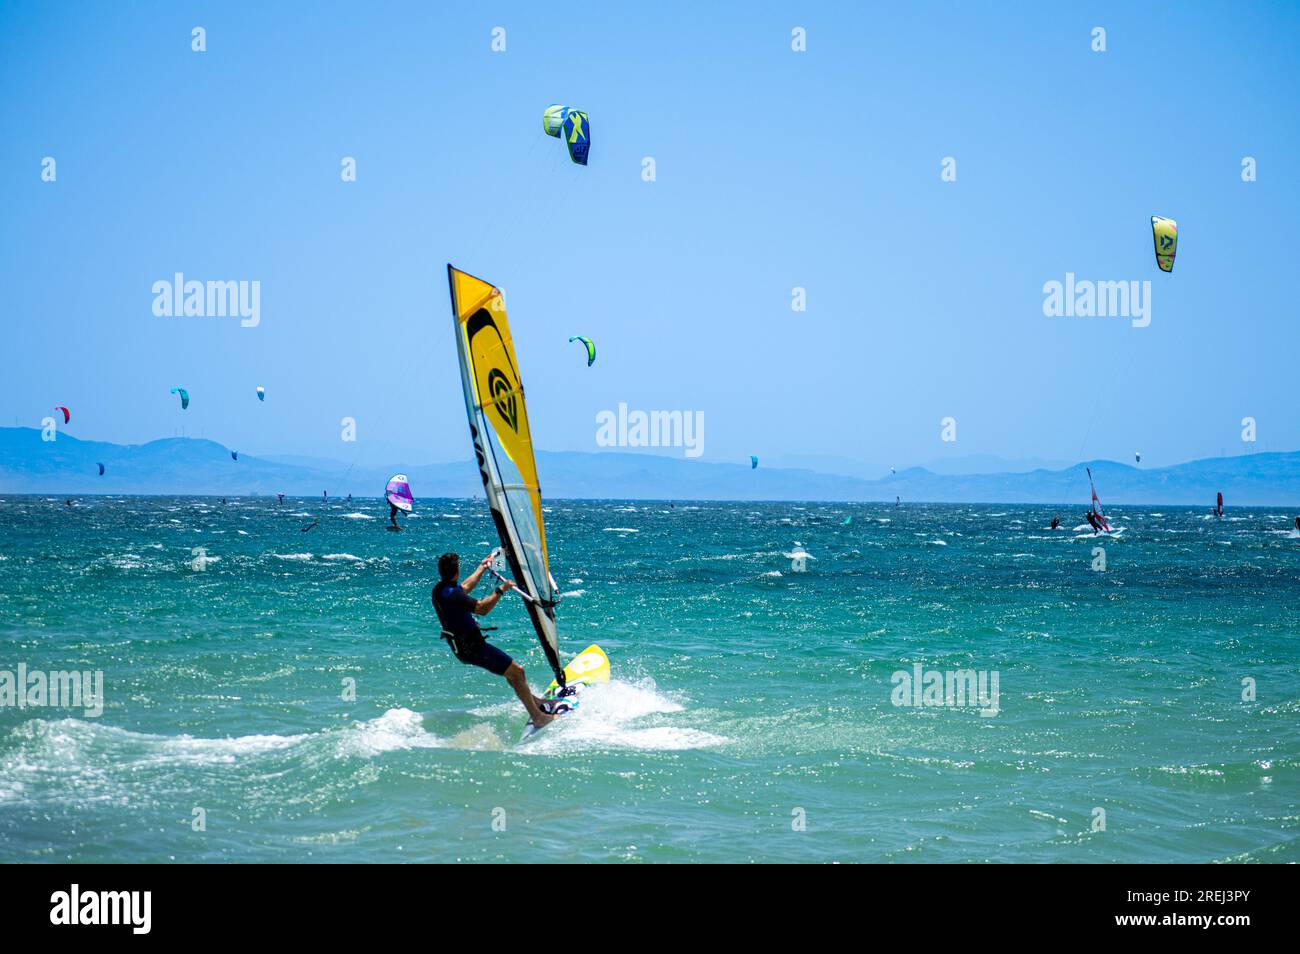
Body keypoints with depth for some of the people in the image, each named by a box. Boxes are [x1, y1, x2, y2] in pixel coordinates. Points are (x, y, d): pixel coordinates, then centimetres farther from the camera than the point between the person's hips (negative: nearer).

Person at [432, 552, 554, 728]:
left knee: (511, 668, 24)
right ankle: (537, 717, -3)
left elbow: (465, 588, 26)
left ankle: (534, 701, 36)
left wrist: (482, 567, 35)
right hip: (472, 648, -10)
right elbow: (482, 609, -32)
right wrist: (500, 591, -22)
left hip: (460, 646, 10)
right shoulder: (452, 594, -26)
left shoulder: (439, 590, 6)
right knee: (516, 672, -6)